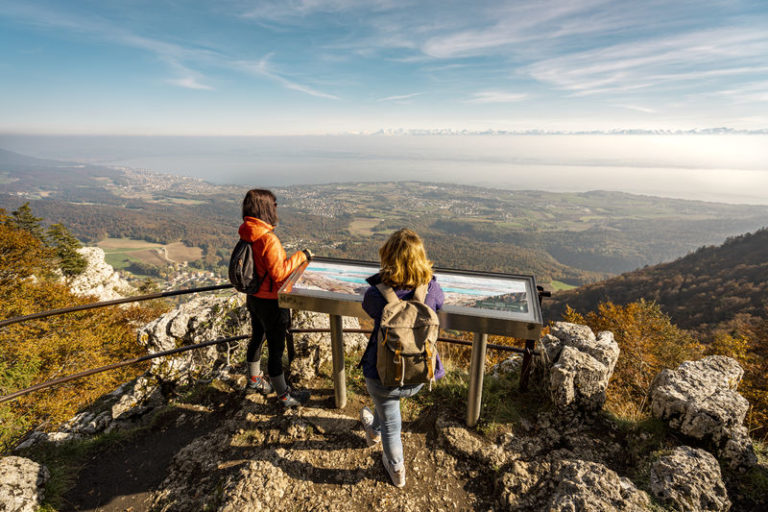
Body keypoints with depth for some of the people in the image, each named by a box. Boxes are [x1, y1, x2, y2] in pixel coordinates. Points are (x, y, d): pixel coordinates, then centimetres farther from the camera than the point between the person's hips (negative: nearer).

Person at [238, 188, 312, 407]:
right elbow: (279, 273, -25)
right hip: (270, 302, -9)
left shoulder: (247, 235, 0)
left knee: (256, 339, 26)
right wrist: (300, 256, -17)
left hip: (254, 298, 9)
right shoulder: (268, 239, -27)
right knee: (276, 349, 5)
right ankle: (284, 395, 22)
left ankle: (254, 380, 48)